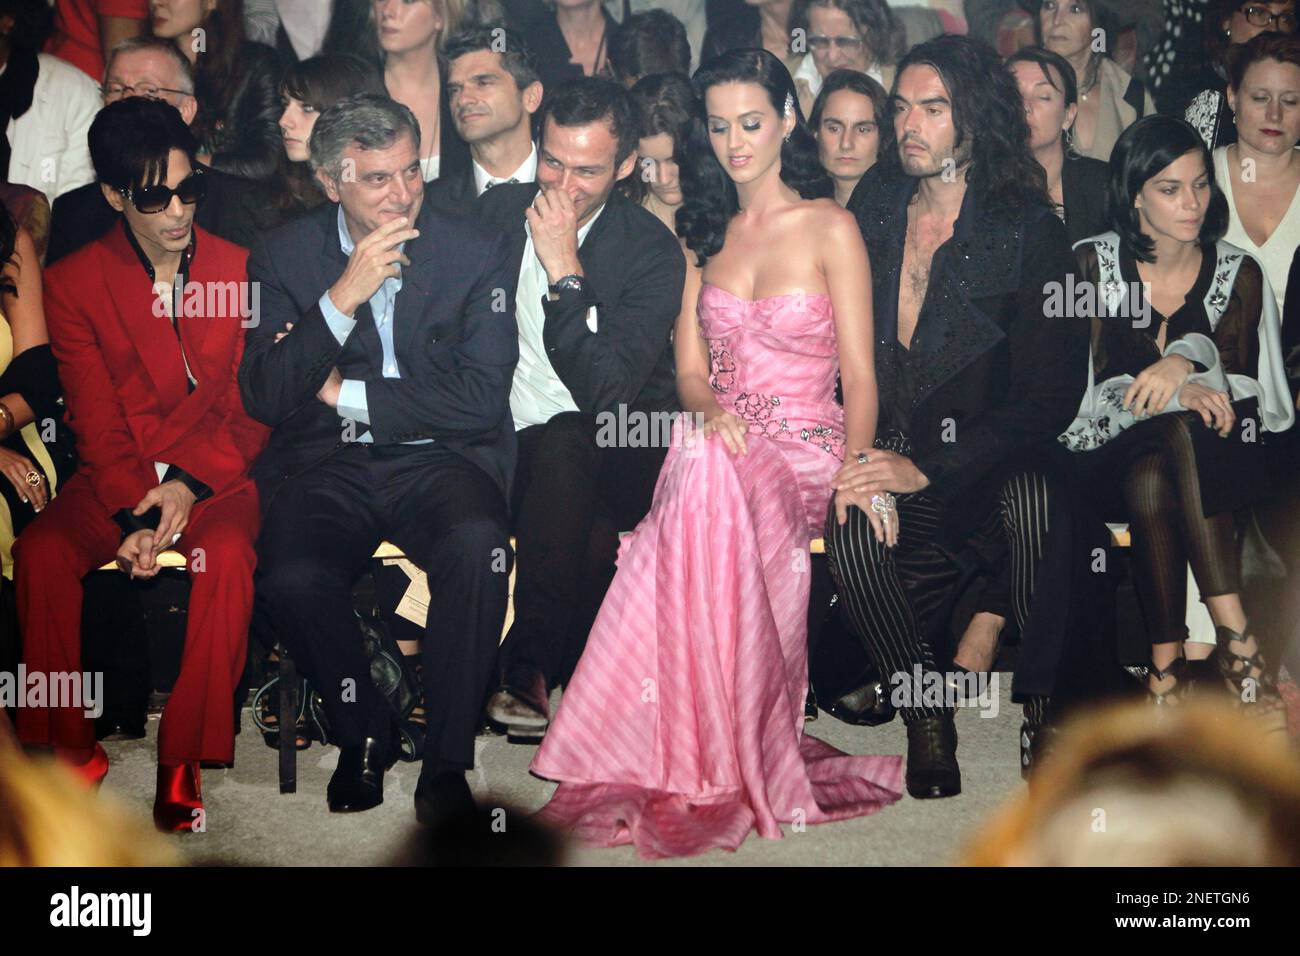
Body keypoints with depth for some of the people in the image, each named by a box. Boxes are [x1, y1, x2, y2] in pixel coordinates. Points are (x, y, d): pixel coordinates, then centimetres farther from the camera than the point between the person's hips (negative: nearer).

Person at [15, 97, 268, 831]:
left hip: (215, 471, -1)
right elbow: (97, 418, -3)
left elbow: (254, 408, 0)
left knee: (226, 553, -33)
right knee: (40, 552, -27)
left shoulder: (240, 269, 2)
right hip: (118, 475, 1)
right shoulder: (75, 282, 3)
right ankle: (68, 749, -12)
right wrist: (133, 515, -18)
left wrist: (191, 484, -16)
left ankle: (185, 758, -23)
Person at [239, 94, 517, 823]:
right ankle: (364, 735, -1)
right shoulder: (285, 256, 5)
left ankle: (448, 755, -15)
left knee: (479, 544, -34)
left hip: (439, 460, 0)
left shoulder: (477, 250, 2)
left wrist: (347, 393, -5)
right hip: (325, 465, 1)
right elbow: (263, 398, -5)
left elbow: (481, 398, -6)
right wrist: (343, 296, -16)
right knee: (291, 578, -30)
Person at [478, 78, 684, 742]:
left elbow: (606, 394, -18)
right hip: (498, 438, 3)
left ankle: (531, 667, -24)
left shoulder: (653, 252, -6)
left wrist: (563, 268, -21)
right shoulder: (498, 211, 7)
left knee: (559, 452, -36)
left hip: (606, 454, -3)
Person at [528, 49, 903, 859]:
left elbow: (860, 376, -2)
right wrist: (713, 410, -13)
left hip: (802, 453, -3)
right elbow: (690, 370, 12)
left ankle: (719, 773, -25)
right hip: (720, 447, 3)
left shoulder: (829, 228, 2)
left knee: (712, 485, -37)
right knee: (699, 473, -35)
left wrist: (851, 479, -18)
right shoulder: (705, 235, 17)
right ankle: (696, 765, -28)